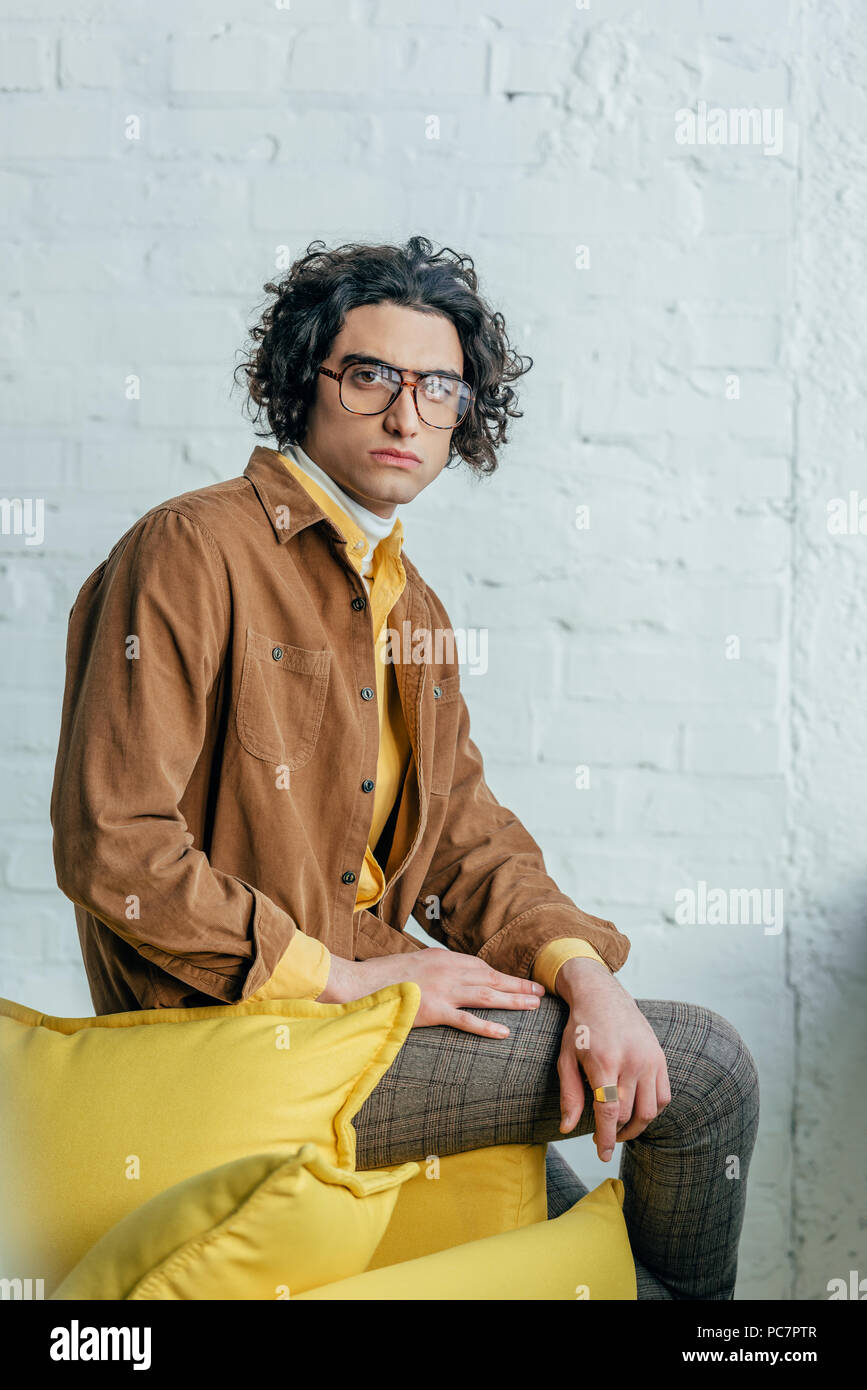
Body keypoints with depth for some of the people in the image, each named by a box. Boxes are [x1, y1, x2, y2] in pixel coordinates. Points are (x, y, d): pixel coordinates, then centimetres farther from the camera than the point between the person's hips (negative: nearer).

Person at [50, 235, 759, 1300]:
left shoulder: (412, 609, 14)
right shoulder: (192, 551, -13)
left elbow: (467, 841, 8)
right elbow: (111, 845, -20)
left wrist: (582, 971, -12)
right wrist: (341, 973, -19)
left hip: (358, 993, 9)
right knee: (707, 1063, -6)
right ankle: (691, 1296, 18)